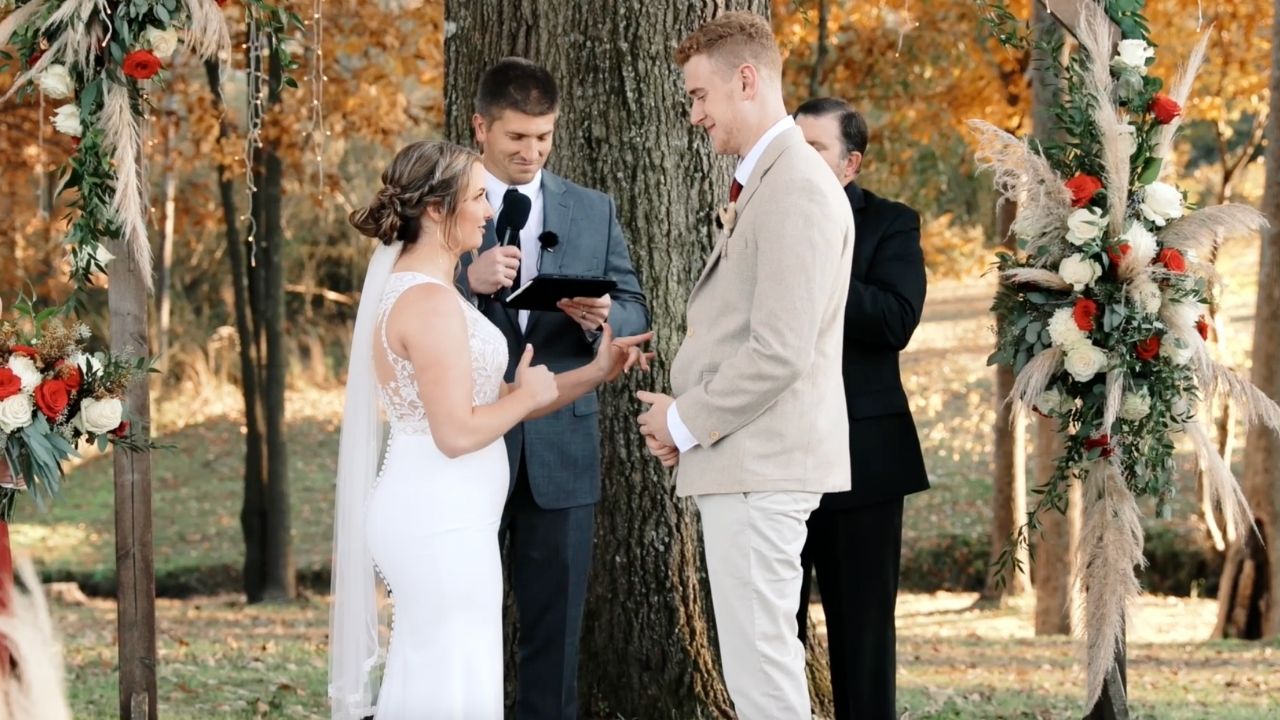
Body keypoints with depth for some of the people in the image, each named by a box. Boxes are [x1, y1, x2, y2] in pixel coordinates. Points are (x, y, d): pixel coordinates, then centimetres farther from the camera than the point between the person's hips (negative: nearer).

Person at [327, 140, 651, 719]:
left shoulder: (415, 288, 14)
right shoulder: (429, 301, -17)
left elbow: (488, 404, 16)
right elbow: (458, 433, -22)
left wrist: (595, 372, 12)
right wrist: (528, 396, -6)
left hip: (429, 516, 10)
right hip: (443, 522, -10)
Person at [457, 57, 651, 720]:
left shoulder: (594, 212, 9)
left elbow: (635, 313, 7)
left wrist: (602, 317, -15)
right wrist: (467, 283, -22)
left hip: (561, 450, 2)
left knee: (555, 628, 5)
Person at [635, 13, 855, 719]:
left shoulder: (798, 188, -16)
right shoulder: (762, 182, 16)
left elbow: (779, 350, -22)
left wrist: (687, 423, -11)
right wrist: (687, 412, 7)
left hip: (760, 463, -10)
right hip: (744, 458, 10)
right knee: (761, 659, 14)